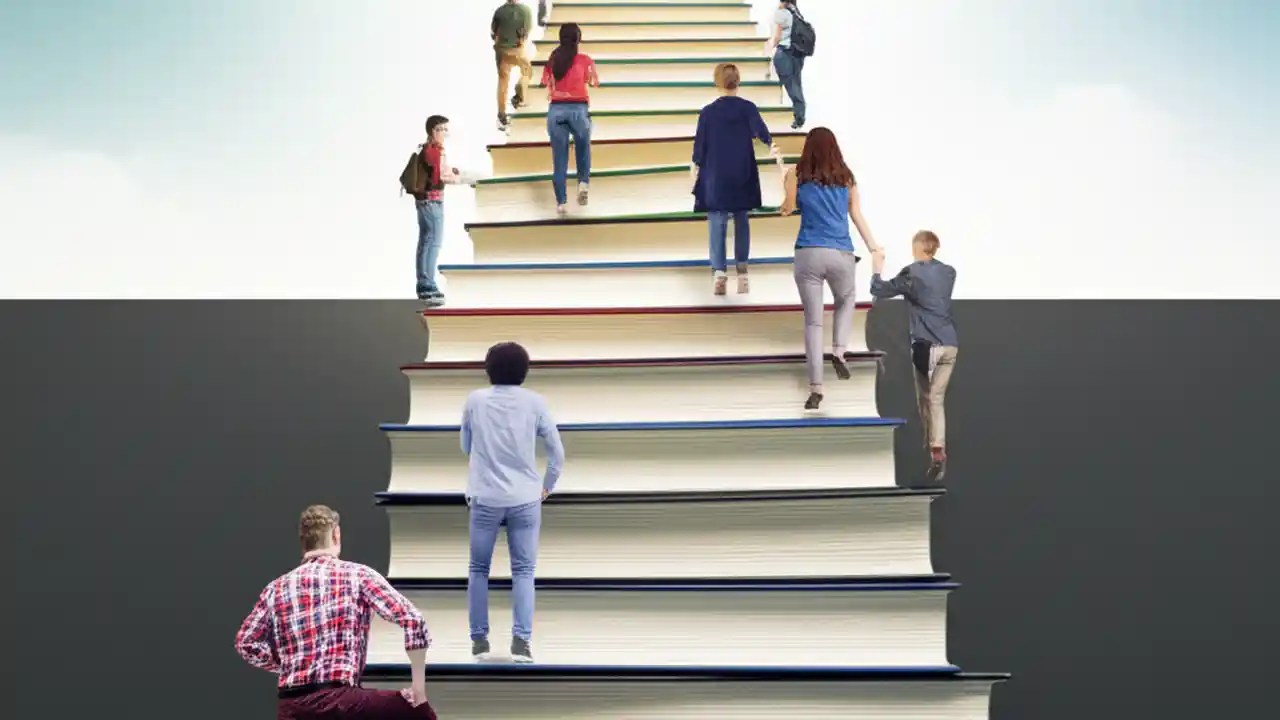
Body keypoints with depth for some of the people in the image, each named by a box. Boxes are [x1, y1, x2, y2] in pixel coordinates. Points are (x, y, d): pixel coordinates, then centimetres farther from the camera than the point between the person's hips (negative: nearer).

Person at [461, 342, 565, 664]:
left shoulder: (475, 400, 0)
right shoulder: (534, 402, -2)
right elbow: (557, 451, 3)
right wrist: (548, 485, 18)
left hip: (485, 498, 0)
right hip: (525, 499, 0)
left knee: (478, 569, 13)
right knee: (523, 570, 5)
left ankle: (479, 639, 14)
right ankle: (521, 640, -5)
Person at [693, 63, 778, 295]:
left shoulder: (708, 112, -3)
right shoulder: (748, 108, -2)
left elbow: (699, 145, 0)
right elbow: (760, 129, -18)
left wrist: (696, 170, 9)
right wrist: (771, 143, -28)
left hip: (716, 177, -1)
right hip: (743, 177, 1)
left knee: (717, 224, -2)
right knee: (741, 221, 13)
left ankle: (719, 271, -19)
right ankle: (742, 271, 14)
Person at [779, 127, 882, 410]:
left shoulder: (797, 175, 2)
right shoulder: (846, 177, 8)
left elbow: (788, 209, 10)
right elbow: (857, 216, 7)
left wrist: (782, 172, 21)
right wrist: (873, 247, 13)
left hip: (808, 254, -1)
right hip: (841, 254, 1)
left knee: (813, 321, 5)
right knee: (846, 301, 29)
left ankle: (816, 388, 1)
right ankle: (839, 351, 6)